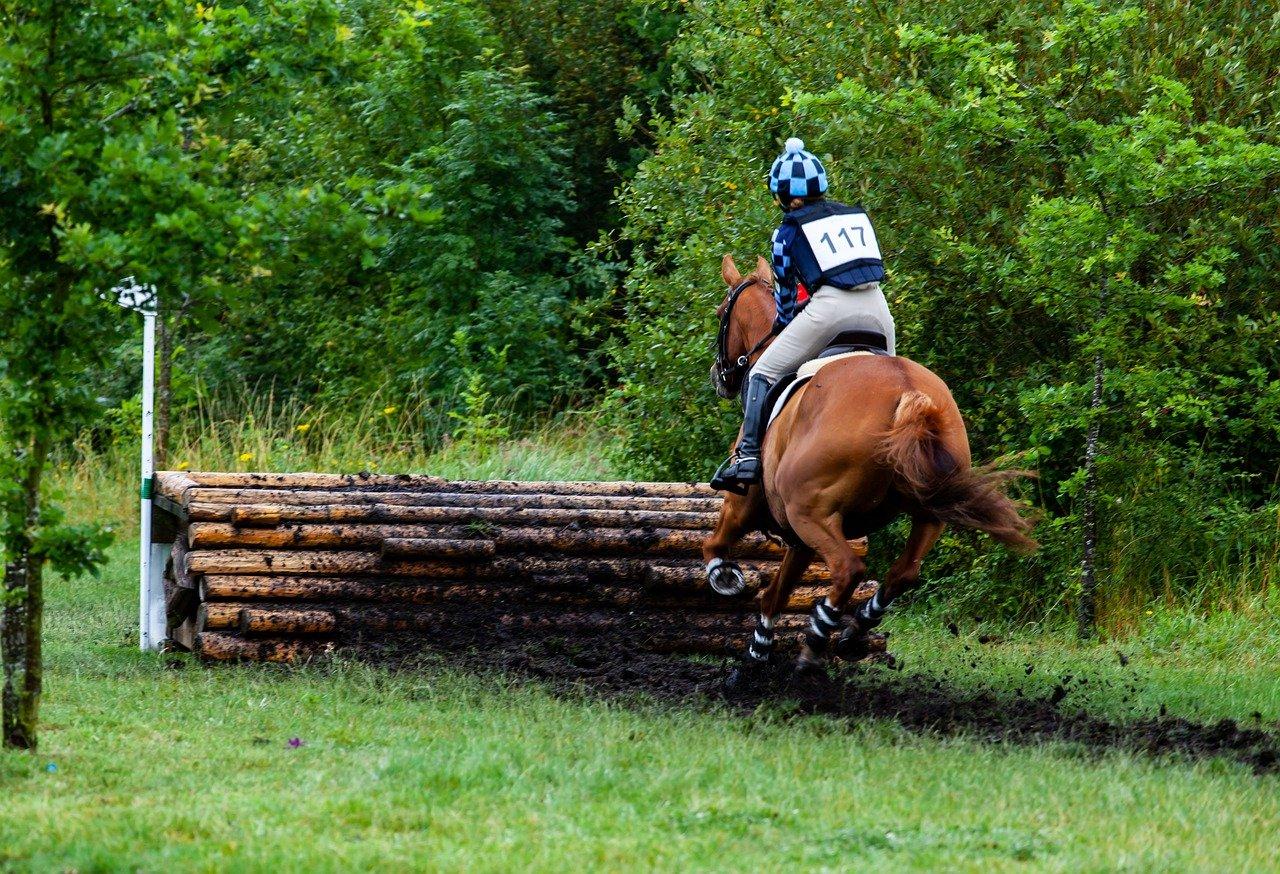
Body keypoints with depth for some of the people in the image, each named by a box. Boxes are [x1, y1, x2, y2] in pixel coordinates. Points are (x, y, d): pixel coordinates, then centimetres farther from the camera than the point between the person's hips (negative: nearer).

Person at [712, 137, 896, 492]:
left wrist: (784, 325, 38)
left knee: (763, 373, 5)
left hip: (830, 307, -4)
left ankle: (748, 457, -6)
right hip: (877, 307, 4)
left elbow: (786, 290, 18)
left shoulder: (788, 231, 10)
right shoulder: (857, 215, 22)